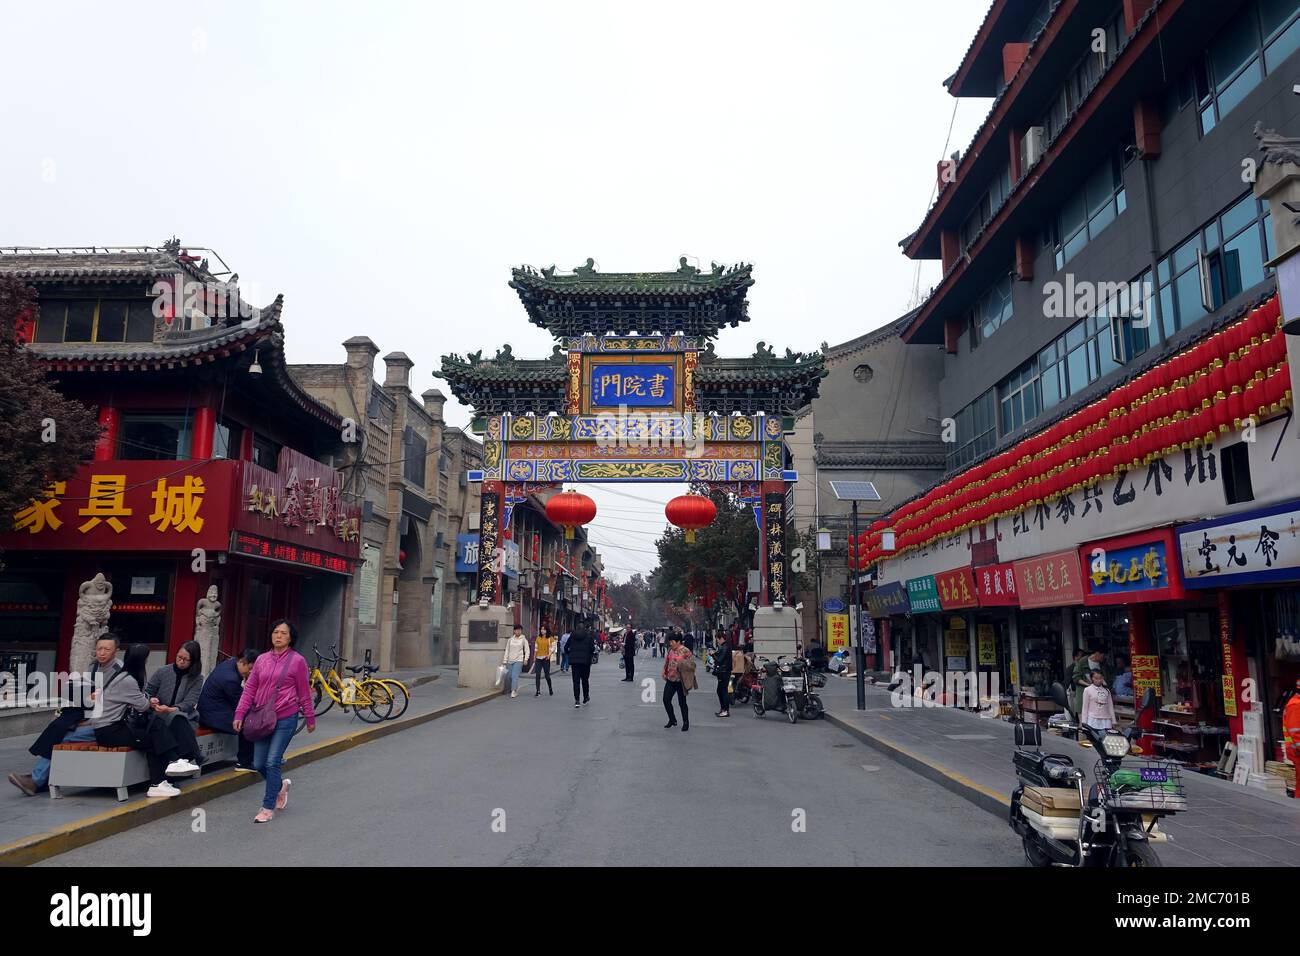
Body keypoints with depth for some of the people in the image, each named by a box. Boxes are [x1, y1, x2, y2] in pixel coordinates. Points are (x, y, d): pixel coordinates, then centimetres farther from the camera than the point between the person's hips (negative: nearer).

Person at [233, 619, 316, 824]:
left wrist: (310, 718, 7)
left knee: (272, 762, -9)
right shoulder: (262, 659, 7)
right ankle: (281, 784, 36)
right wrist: (239, 714, 3)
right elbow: (249, 688, 10)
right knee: (258, 764, 7)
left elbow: (304, 692, 3)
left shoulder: (297, 660, -3)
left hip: (286, 718, -5)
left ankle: (268, 808, 5)